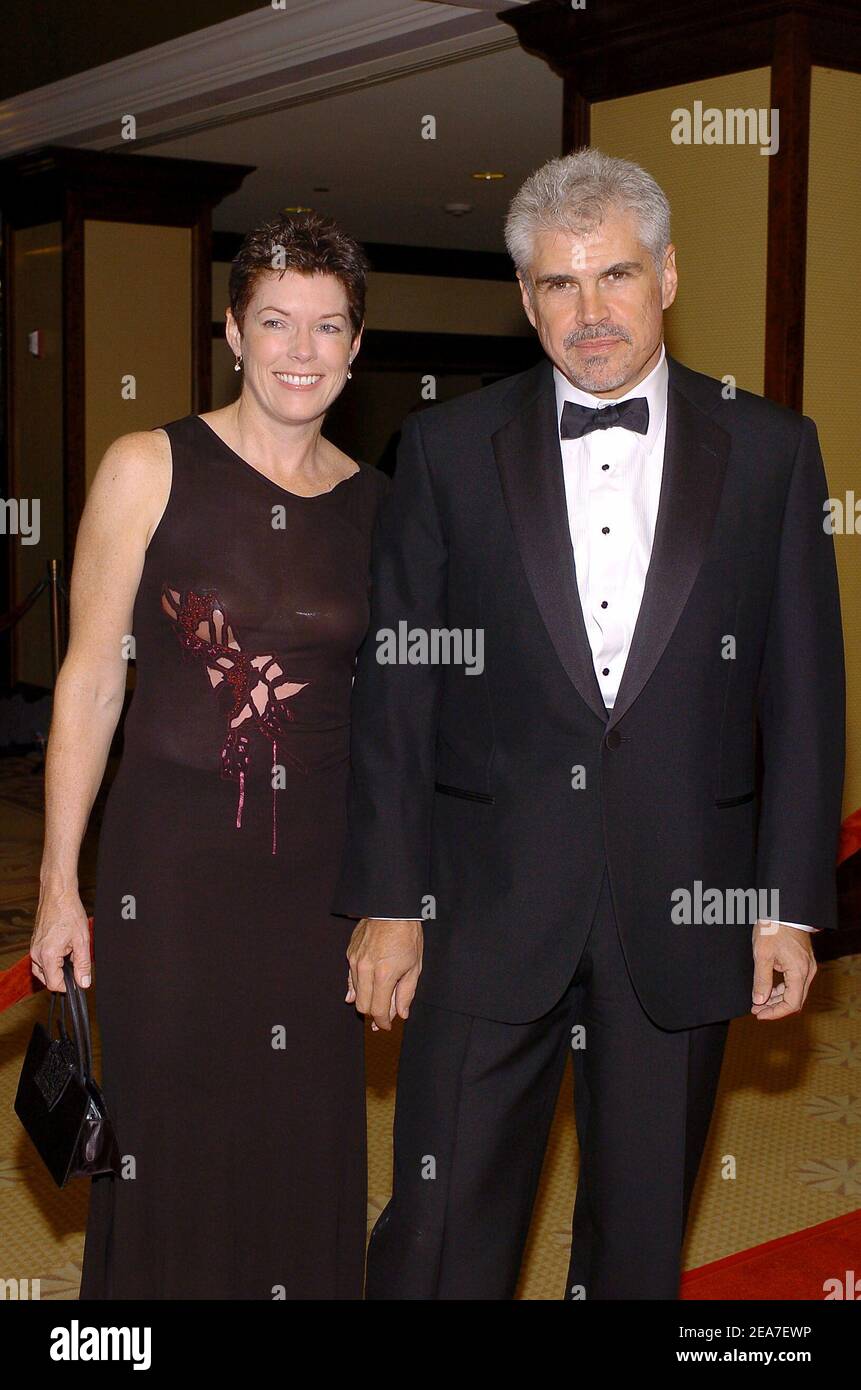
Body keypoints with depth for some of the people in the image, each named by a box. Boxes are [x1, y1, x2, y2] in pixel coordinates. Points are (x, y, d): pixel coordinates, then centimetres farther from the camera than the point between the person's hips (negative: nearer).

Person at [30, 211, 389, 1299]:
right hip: (173, 858, -3)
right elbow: (91, 680, -3)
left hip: (320, 873, 3)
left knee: (306, 1162, 11)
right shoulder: (148, 470, -4)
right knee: (172, 1157, 7)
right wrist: (59, 885, -5)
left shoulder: (377, 506, 5)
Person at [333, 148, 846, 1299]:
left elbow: (805, 691, 3)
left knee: (643, 1232, 14)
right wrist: (386, 902, -3)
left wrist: (792, 904, -1)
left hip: (684, 912, 1)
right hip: (488, 907, 0)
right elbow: (394, 690, 1)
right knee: (443, 1229, 3)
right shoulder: (450, 448, 2)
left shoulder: (770, 451, 3)